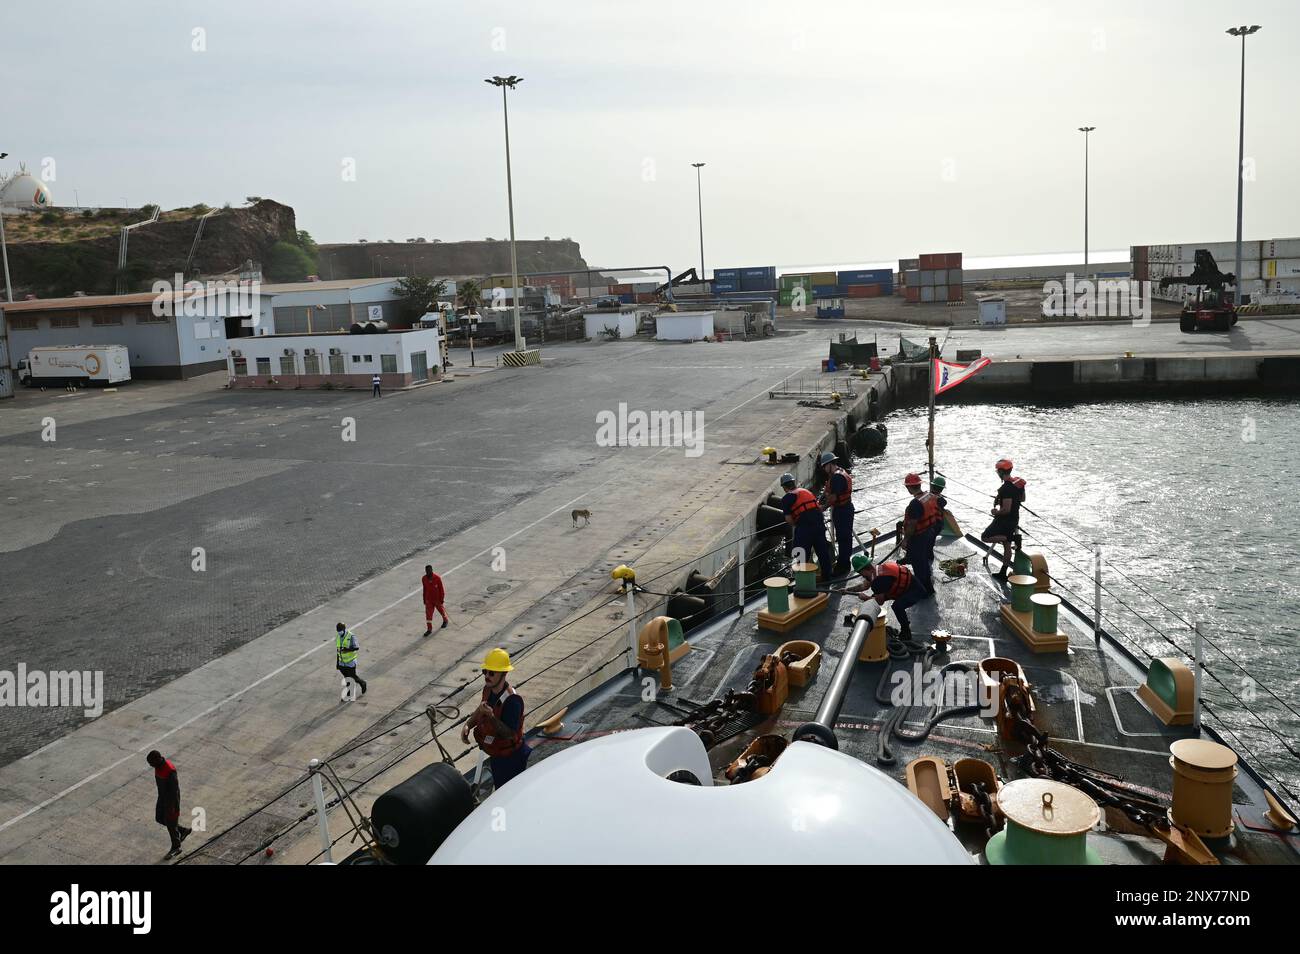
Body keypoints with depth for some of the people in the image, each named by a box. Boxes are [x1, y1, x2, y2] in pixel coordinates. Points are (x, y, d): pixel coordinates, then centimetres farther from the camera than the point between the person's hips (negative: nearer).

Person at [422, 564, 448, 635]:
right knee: (428, 614, -2)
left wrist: (442, 599, -11)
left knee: (441, 610, 19)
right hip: (429, 600, 2)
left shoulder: (437, 578, -20)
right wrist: (424, 599, 9)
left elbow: (441, 589, -12)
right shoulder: (423, 579, -8)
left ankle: (445, 621, 46)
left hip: (437, 599, -2)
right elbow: (424, 589, 5)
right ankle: (429, 629, 5)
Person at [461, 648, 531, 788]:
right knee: (499, 787, 26)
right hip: (494, 753, 8)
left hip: (509, 758, -8)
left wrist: (491, 717, -42)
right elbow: (480, 710, 13)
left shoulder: (512, 700, -31)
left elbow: (509, 733, -31)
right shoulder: (488, 689, -6)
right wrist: (468, 724, -4)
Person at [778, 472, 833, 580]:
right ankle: (826, 575, 27)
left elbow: (788, 519, -4)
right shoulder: (807, 491, 20)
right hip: (819, 523, 6)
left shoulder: (786, 499, 1)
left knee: (802, 554, 6)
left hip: (804, 527, -6)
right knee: (823, 550, 16)